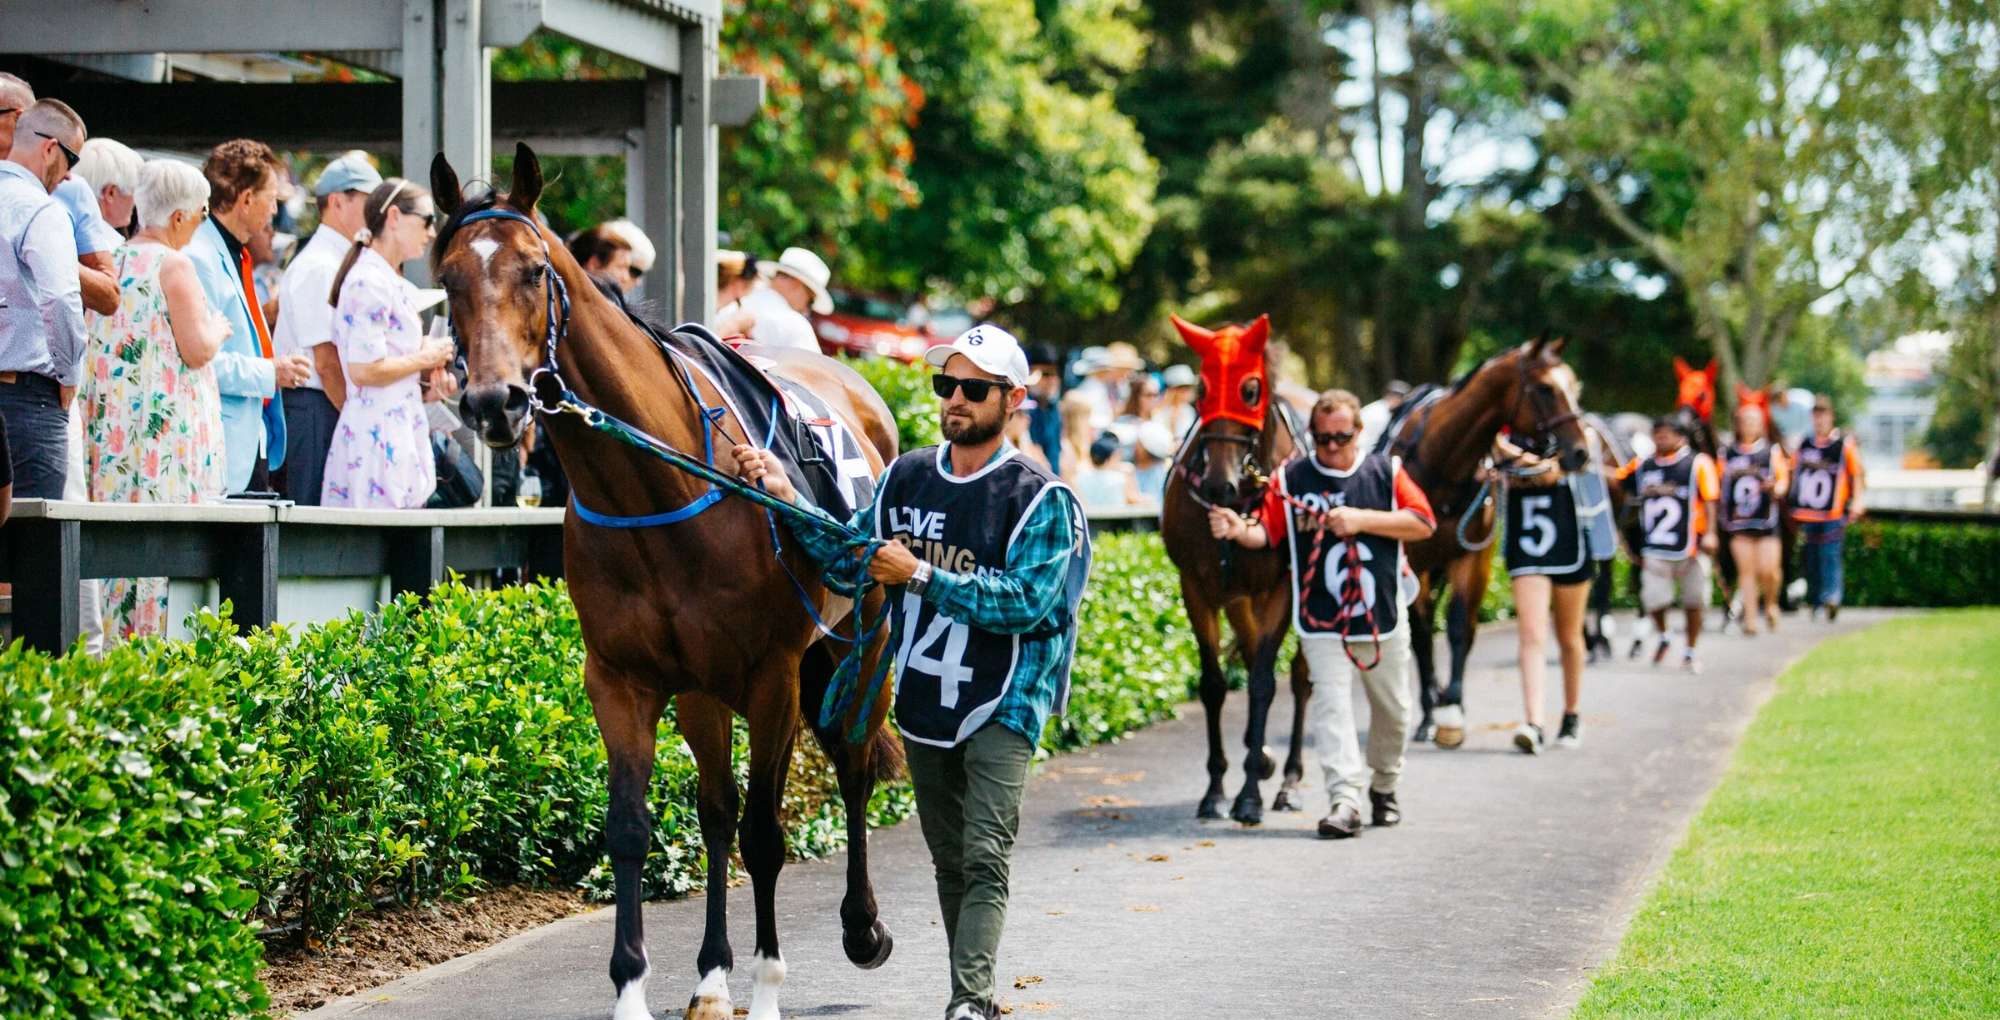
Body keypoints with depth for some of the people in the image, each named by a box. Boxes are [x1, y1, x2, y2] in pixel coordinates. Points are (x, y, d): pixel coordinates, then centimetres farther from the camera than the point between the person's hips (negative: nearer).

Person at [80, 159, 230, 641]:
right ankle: (163, 642, -7)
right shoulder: (173, 265, -11)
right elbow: (197, 349, -15)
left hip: (112, 422, 7)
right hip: (171, 425, -7)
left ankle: (120, 637, 8)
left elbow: (96, 346, 18)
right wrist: (217, 328, 5)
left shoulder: (112, 262, 11)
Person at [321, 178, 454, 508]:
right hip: (377, 435, -10)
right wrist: (425, 358, -9)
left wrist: (433, 357, 9)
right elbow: (364, 370, -20)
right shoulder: (370, 283, -13)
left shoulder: (389, 281, 17)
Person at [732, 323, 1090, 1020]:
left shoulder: (1039, 498, -11)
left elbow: (1026, 602, -21)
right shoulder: (907, 478, 5)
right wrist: (788, 501, -6)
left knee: (985, 856, -15)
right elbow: (852, 558, 8)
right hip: (922, 702, 6)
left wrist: (921, 575, -23)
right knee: (949, 859, 13)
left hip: (1001, 707, -6)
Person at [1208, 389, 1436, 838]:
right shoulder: (1291, 478, 0)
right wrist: (1237, 528, -27)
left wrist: (1362, 519, -16)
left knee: (1392, 710, 13)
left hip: (1383, 617, 2)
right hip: (1321, 621, -2)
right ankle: (1345, 799, -19)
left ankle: (1384, 786, 35)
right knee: (1331, 703, -15)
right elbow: (1265, 531, -4)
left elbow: (1424, 523, -5)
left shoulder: (1387, 471, 3)